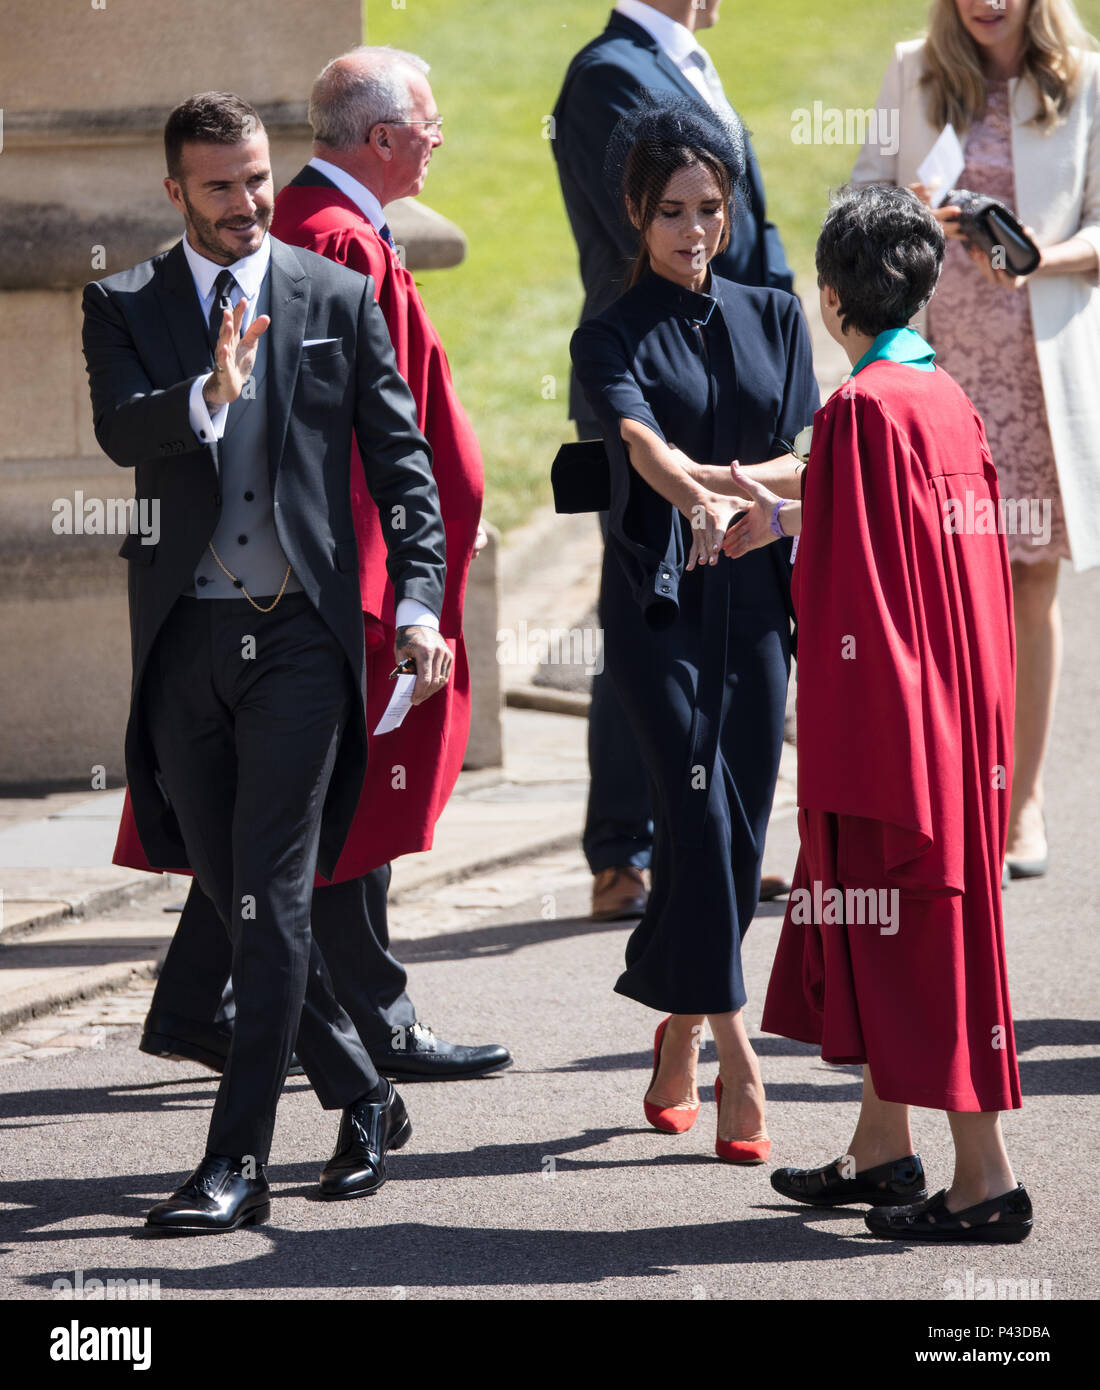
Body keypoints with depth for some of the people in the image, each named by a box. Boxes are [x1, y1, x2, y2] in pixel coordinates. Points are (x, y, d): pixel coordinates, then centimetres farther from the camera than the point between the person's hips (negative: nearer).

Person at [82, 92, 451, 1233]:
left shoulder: (337, 298, 6)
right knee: (233, 900, 9)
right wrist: (208, 395, -30)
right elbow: (118, 432, -11)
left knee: (269, 903, -9)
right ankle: (363, 1099, 26)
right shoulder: (124, 307, 7)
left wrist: (420, 602, -4)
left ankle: (237, 1161, -8)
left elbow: (401, 461, 7)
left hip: (300, 634, -3)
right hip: (184, 640, 3)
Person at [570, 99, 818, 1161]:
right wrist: (698, 499, -41)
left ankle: (677, 1033, 21)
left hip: (755, 593, 4)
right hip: (658, 598, -4)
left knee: (741, 825, 4)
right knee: (698, 807, -15)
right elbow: (642, 441, -20)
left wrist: (727, 482, -15)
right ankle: (731, 1054, -17)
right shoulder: (612, 336, 0)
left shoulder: (772, 317, 13)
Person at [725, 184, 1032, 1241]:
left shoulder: (862, 409, -18)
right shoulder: (946, 398, 8)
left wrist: (840, 747, -17)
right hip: (960, 703, 9)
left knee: (913, 928, -3)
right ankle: (881, 1151, 26)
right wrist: (787, 515, 38)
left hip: (891, 712, -9)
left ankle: (986, 1178, -1)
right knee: (897, 924, 18)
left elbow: (859, 591, -20)